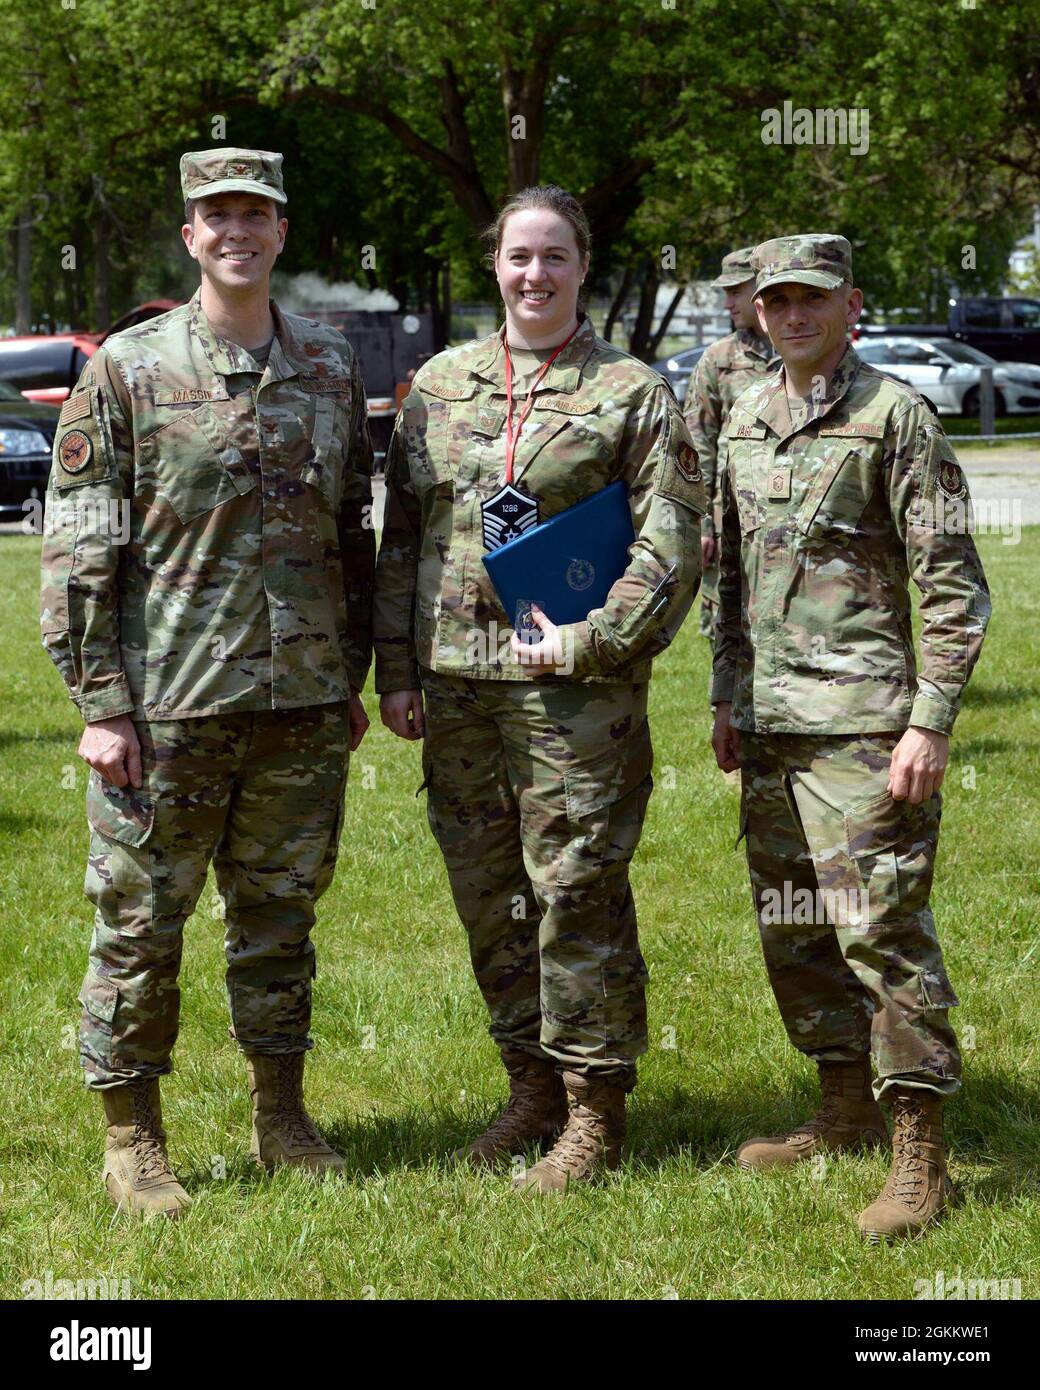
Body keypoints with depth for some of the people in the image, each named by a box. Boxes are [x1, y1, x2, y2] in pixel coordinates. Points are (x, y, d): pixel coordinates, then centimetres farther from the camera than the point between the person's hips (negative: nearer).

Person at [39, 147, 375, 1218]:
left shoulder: (329, 369, 9)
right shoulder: (127, 369, -4)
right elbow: (79, 548, -5)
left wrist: (353, 677, 14)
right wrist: (100, 704, -10)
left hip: (303, 699, 4)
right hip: (167, 701, -4)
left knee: (280, 914, 13)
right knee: (140, 920, 2)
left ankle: (281, 1117, 25)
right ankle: (132, 1139, 14)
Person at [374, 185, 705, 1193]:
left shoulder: (631, 393, 1)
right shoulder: (440, 384, 12)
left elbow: (672, 542, -5)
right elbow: (401, 535, 14)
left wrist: (590, 639, -13)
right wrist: (394, 667, 9)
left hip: (576, 685, -4)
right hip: (454, 683, 5)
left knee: (578, 893, -3)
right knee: (487, 895, 10)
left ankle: (594, 1115, 7)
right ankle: (532, 1085, 24)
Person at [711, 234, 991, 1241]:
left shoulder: (895, 417, -6)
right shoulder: (745, 421, 14)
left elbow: (953, 584, -9)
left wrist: (931, 721, -15)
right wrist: (726, 699, 19)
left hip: (861, 720, -7)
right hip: (769, 722, 7)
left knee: (878, 925, -10)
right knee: (791, 928, 12)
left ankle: (920, 1153, -5)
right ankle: (846, 1109, 25)